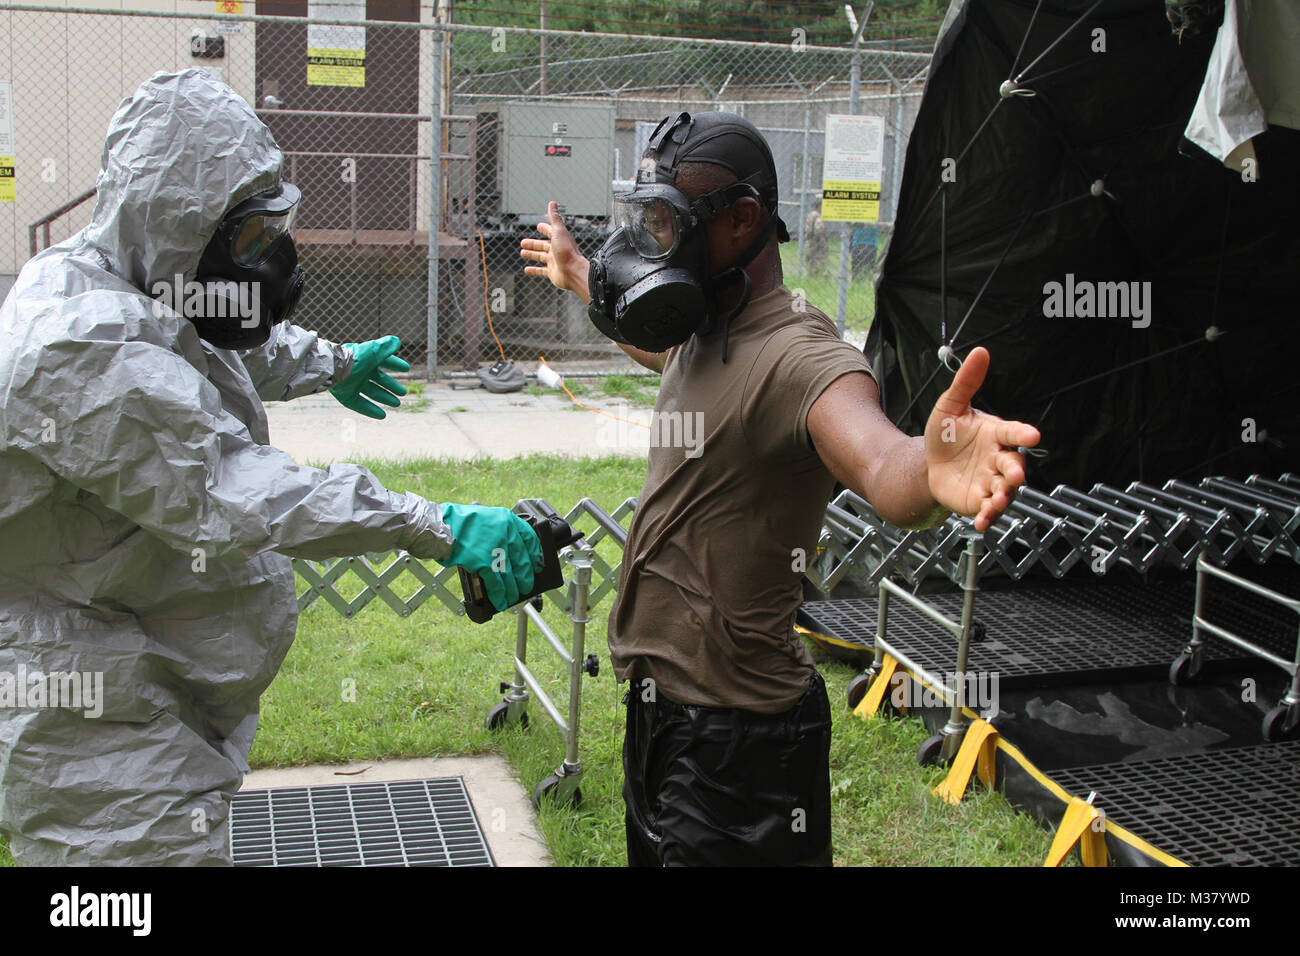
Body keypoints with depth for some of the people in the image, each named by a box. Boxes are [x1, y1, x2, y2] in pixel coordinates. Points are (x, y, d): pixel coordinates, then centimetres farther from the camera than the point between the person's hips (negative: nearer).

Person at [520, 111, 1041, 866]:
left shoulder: (800, 356, -24)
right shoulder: (708, 331, 6)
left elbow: (883, 465, -45)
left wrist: (928, 471, -68)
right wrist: (579, 278, 45)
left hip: (735, 738, -9)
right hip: (659, 700, 10)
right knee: (655, 852, 25)